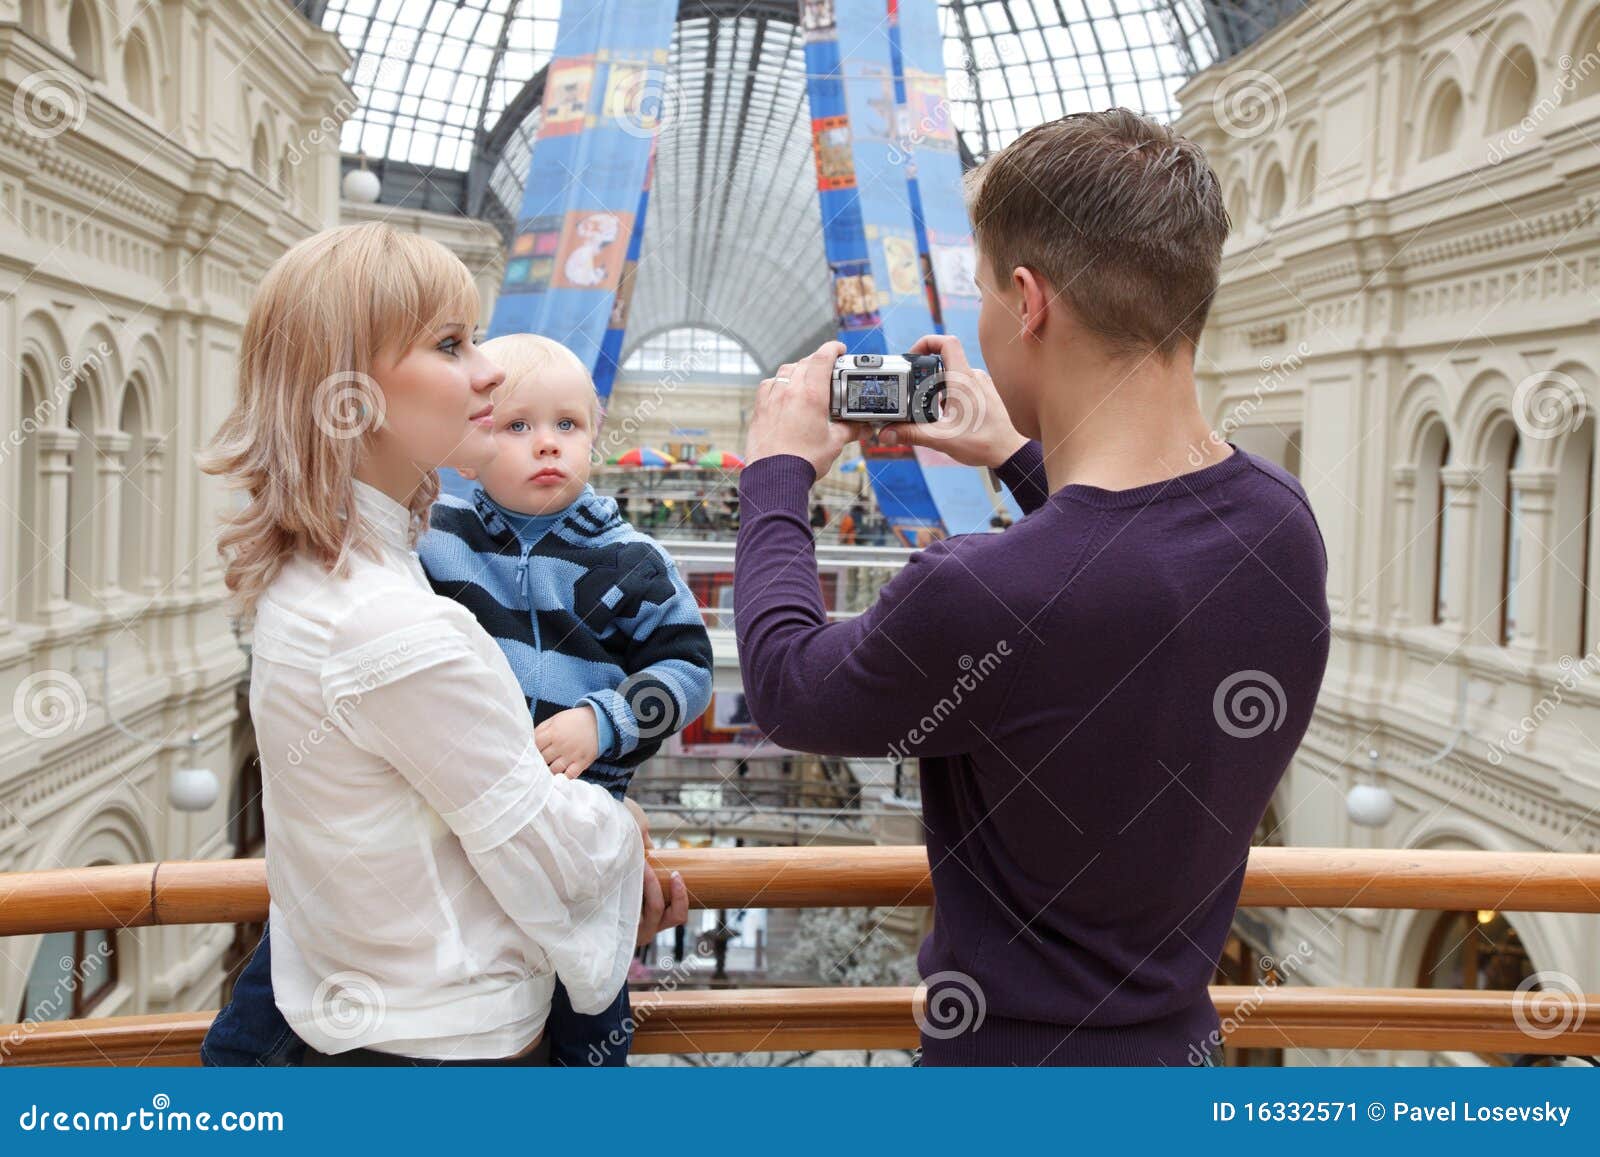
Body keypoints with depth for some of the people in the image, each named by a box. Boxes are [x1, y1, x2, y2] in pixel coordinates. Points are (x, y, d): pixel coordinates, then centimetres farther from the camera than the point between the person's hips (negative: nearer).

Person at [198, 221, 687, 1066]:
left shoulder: (303, 578, 1)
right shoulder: (393, 629, -29)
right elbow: (547, 846, -18)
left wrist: (610, 873, 5)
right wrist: (624, 831, 4)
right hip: (444, 1051, -9)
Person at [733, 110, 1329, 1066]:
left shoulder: (980, 597, -32)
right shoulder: (1283, 520, -10)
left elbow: (786, 685, -11)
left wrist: (777, 475, 2)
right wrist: (1019, 456, 18)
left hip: (1018, 1053, -6)